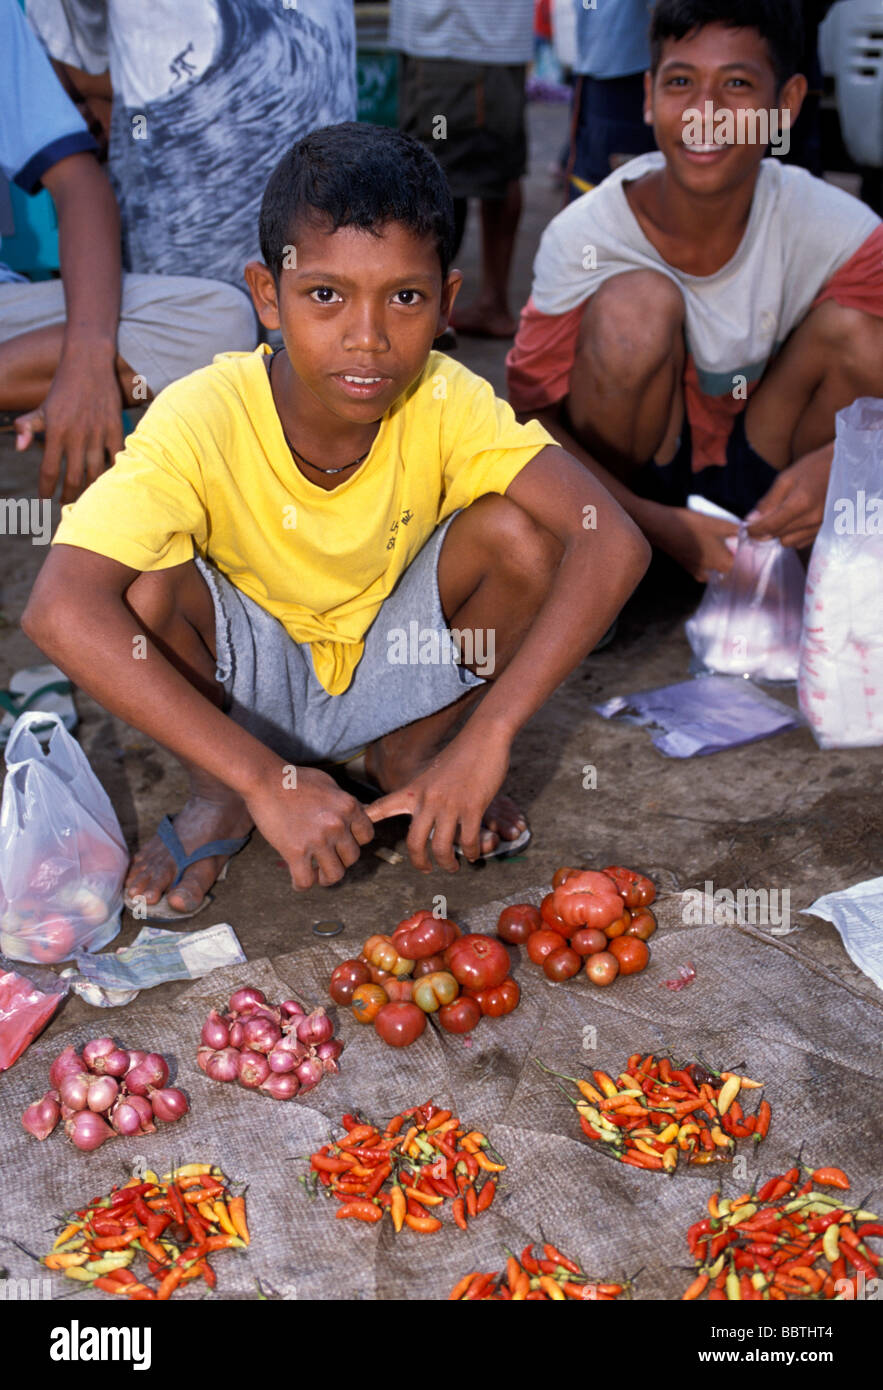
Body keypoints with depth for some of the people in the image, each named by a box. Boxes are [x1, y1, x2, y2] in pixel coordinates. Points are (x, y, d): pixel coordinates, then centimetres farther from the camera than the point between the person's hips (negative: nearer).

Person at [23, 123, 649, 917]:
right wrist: (264, 778, -44)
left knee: (519, 531, -24)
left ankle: (412, 751, 3)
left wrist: (485, 738, -41)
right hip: (240, 681, -1)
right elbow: (60, 609, -41)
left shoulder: (446, 404, -23)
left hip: (396, 668, 2)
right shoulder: (204, 419, -29)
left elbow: (613, 546, -33)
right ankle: (218, 794, -1)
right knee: (143, 579, -32)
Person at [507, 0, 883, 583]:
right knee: (637, 303, -28)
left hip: (759, 484, 2)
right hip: (627, 483, -2)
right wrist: (658, 524, -30)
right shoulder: (584, 236, -20)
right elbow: (533, 416, -17)